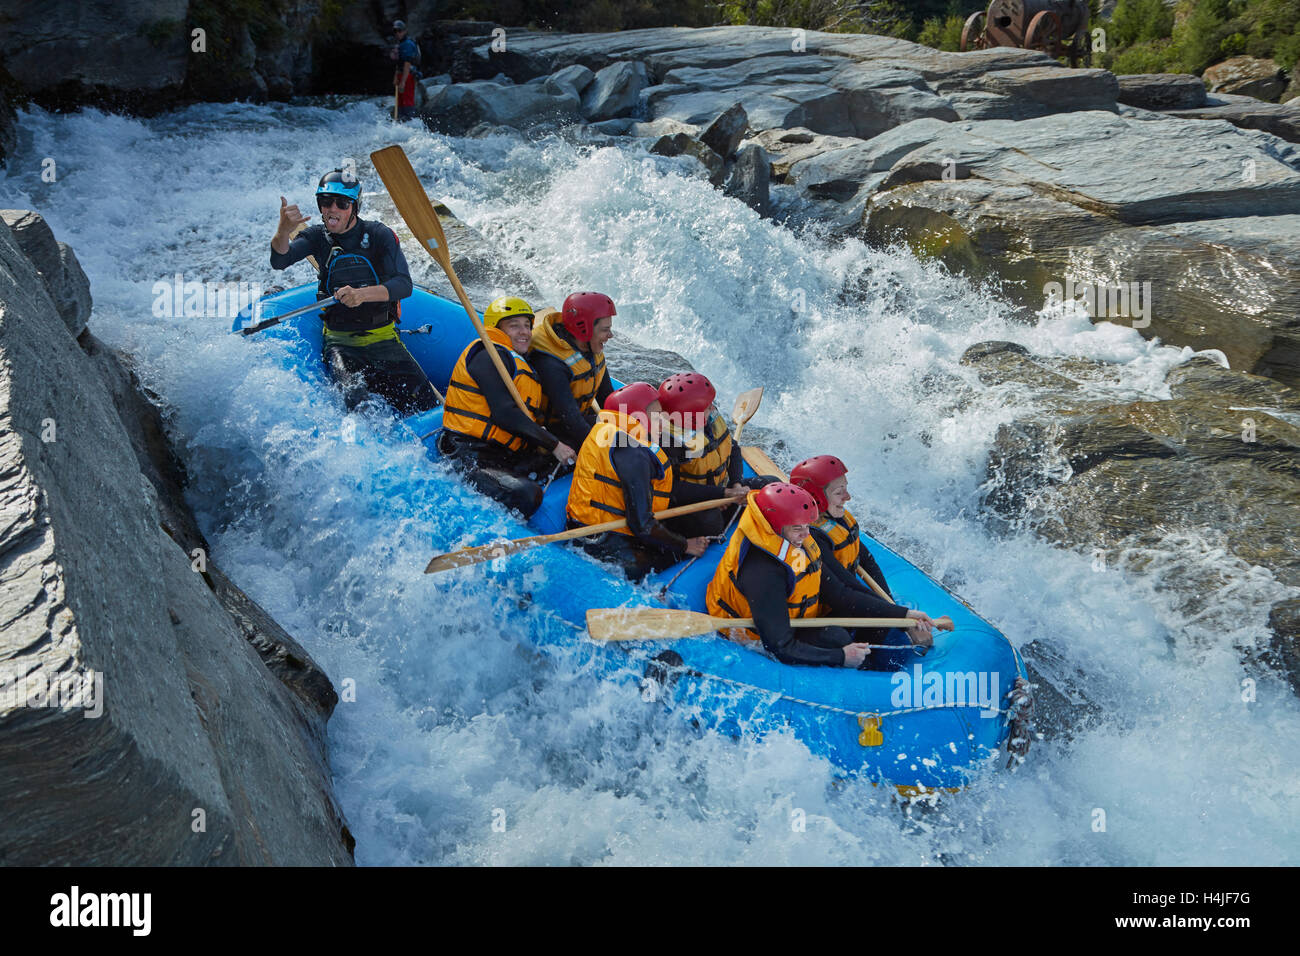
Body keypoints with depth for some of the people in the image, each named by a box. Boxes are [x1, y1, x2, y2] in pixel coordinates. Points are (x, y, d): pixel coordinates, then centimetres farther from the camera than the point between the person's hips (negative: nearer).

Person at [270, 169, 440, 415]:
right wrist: (283, 231, -37)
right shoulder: (318, 237, 3)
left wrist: (363, 294, -34)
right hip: (339, 341, 0)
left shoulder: (379, 235, -4)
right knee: (355, 395, -30)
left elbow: (404, 285, -16)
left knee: (425, 404, -15)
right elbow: (279, 261, -15)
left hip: (383, 338, 0)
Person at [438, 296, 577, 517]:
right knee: (527, 495, -33)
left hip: (508, 457, 10)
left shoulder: (521, 365, 27)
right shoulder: (489, 356, -6)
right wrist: (554, 445, -14)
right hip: (471, 456, -10)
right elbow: (504, 414, -17)